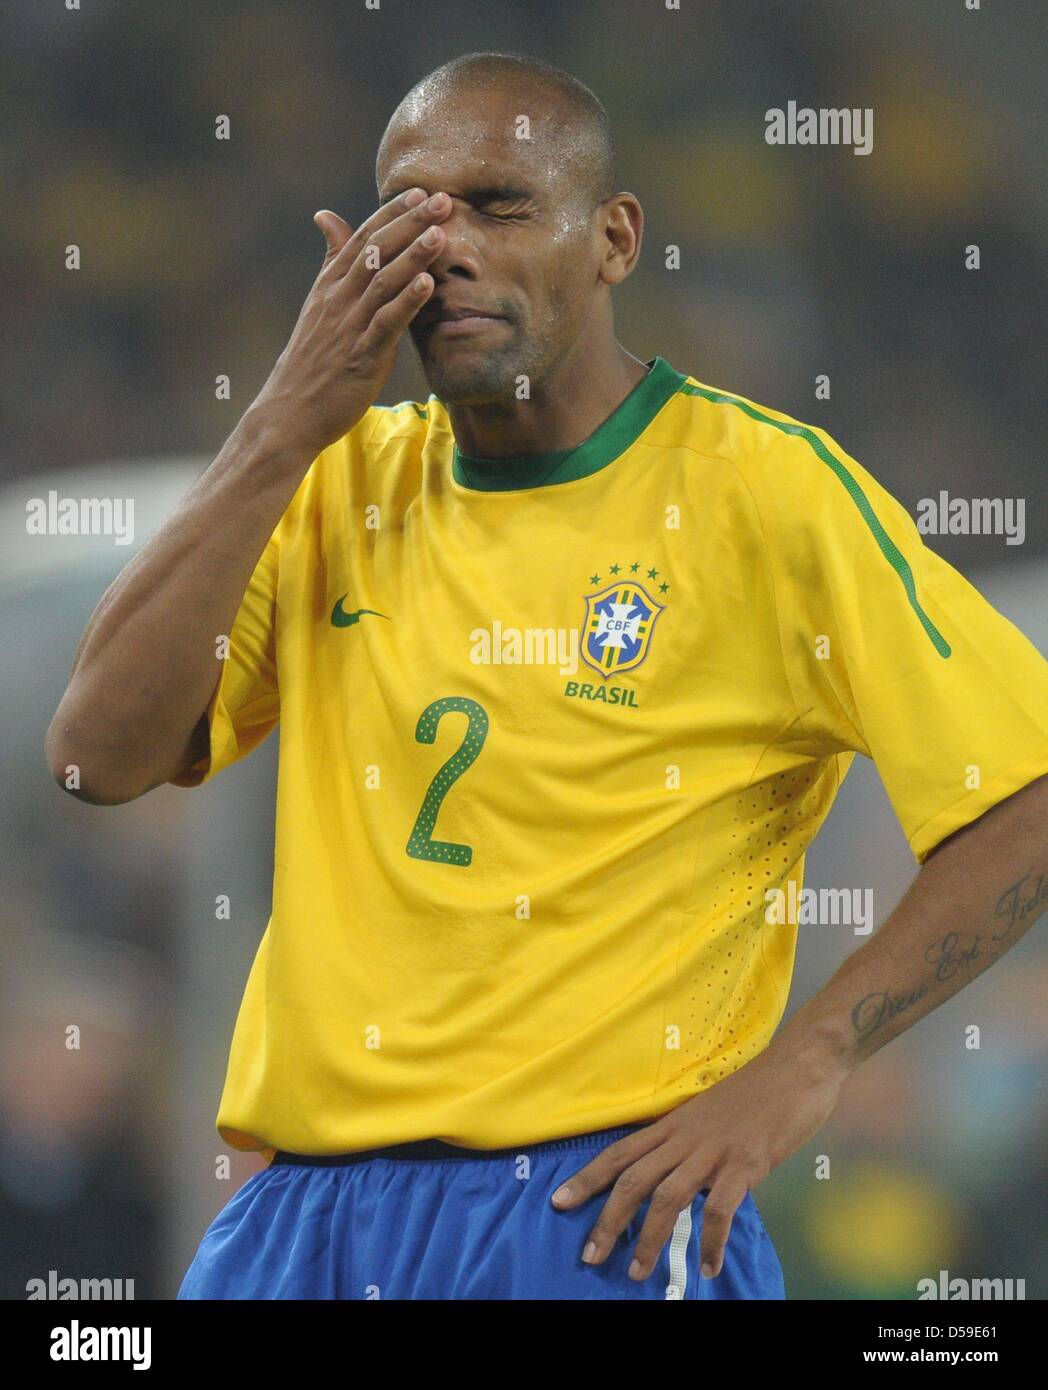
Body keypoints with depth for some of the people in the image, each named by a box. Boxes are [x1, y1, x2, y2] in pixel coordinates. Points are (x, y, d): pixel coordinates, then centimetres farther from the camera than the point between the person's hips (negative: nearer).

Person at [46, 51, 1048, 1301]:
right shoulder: (344, 478, 11)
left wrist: (800, 1067, -16)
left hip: (600, 1211, -4)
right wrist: (286, 426, -4)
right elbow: (99, 757, 0)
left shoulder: (756, 486, -4)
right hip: (301, 1213, 4)